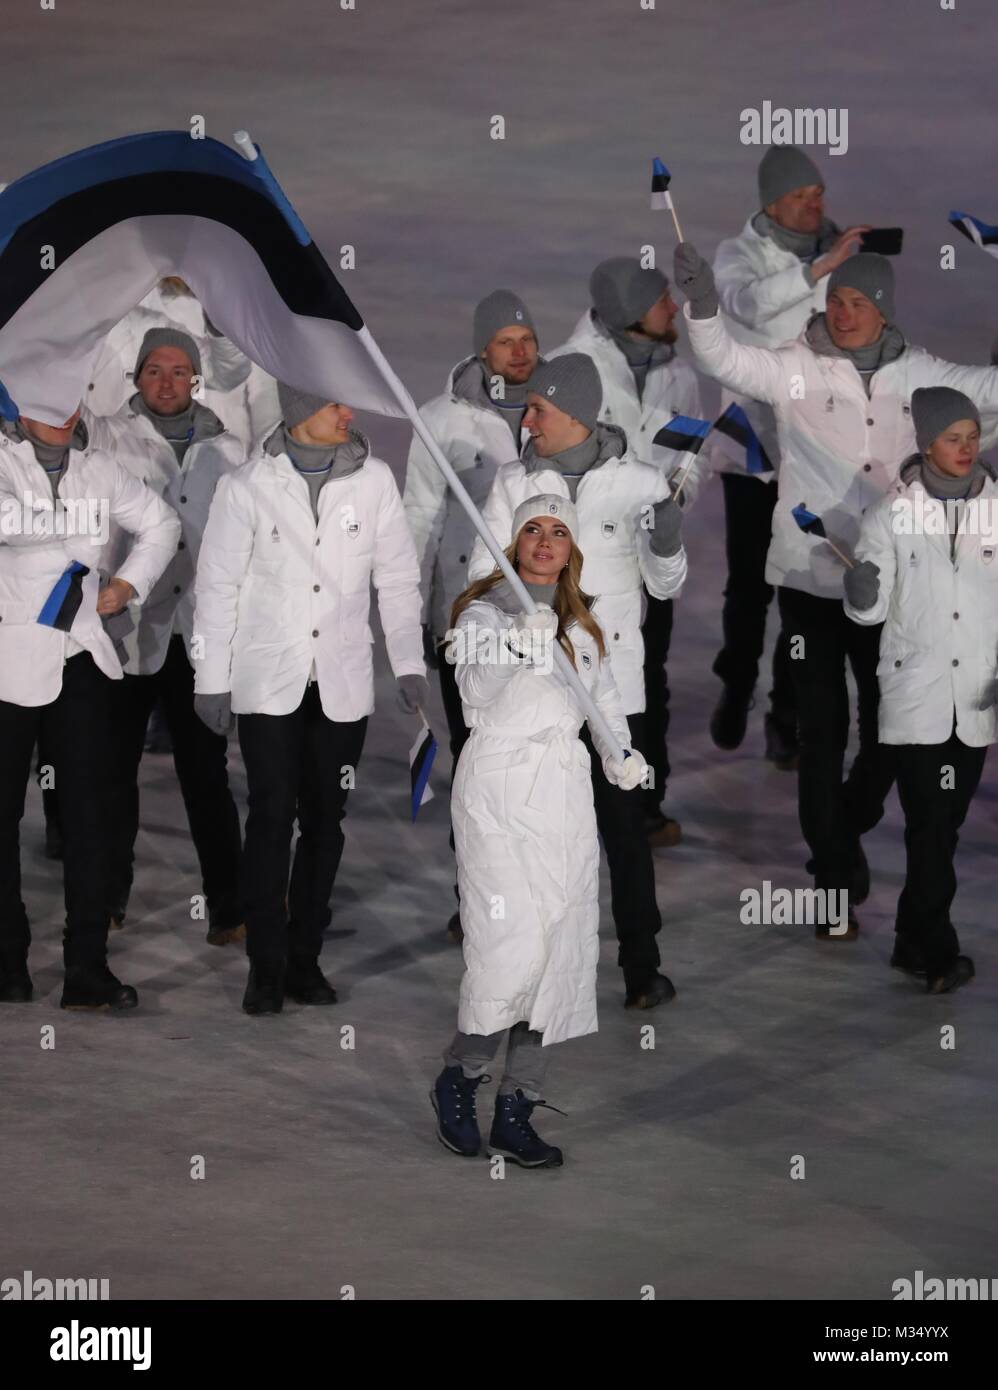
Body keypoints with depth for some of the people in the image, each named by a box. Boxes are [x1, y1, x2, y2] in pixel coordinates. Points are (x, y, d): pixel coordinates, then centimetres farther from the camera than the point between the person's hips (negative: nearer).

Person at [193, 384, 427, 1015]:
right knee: (272, 820, -5)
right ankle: (266, 969, 1)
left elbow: (398, 577, 6)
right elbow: (218, 585, 0)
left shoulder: (375, 480, 0)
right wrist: (212, 679, 0)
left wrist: (409, 663, -1)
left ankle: (305, 958, 15)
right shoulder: (248, 486, -4)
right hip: (268, 682, -2)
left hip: (342, 683, 2)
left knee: (325, 821, 5)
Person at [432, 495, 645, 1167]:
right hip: (499, 788, -6)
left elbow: (604, 696, 23)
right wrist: (518, 647, -34)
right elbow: (478, 692, -17)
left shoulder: (586, 624, 15)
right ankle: (460, 1079, 5)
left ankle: (516, 1113, 6)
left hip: (566, 792, 6)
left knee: (564, 951, 0)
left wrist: (620, 755, 6)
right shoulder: (483, 612, -2)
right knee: (512, 947, -17)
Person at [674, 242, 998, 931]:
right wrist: (703, 302, -37)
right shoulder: (797, 368, -6)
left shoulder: (917, 375, 3)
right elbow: (726, 359, -19)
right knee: (823, 726, 1)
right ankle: (836, 877, 11)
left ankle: (849, 828, 35)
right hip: (811, 576, -3)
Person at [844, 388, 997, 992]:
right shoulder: (893, 512, -4)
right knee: (931, 828, -6)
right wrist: (861, 587, -24)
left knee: (943, 827, 11)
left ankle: (916, 941, 24)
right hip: (916, 697, -2)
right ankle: (938, 952, 2)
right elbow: (869, 611, -2)